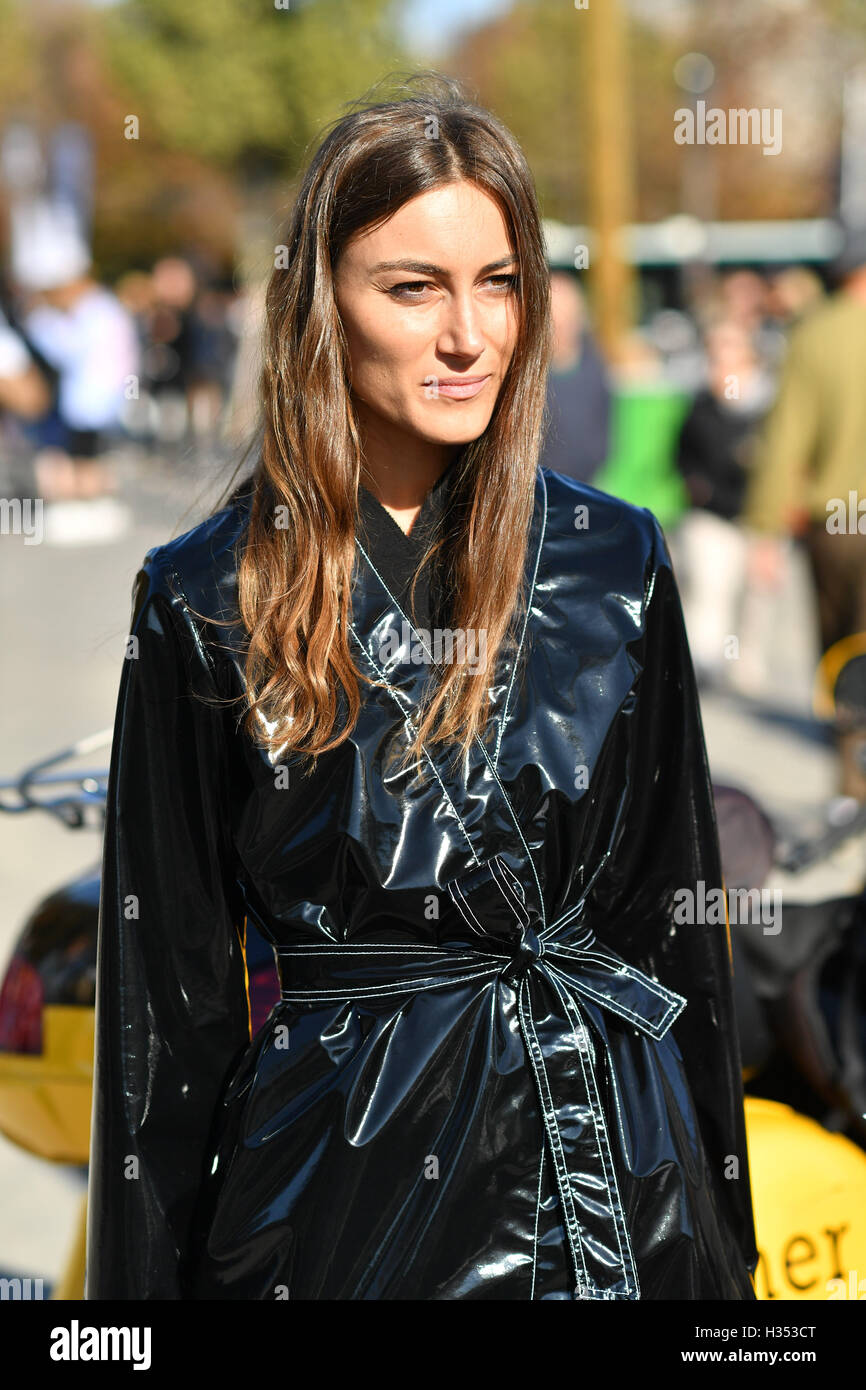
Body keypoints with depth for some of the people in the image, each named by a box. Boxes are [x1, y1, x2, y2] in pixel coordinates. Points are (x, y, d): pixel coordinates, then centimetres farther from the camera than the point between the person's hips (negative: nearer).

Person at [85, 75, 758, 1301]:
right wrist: (140, 1278, -1)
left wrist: (721, 1240, 7)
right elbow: (168, 987, -1)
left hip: (618, 1169, 2)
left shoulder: (613, 561, 2)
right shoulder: (206, 603, -5)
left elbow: (677, 914, 7)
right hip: (343, 1177, -2)